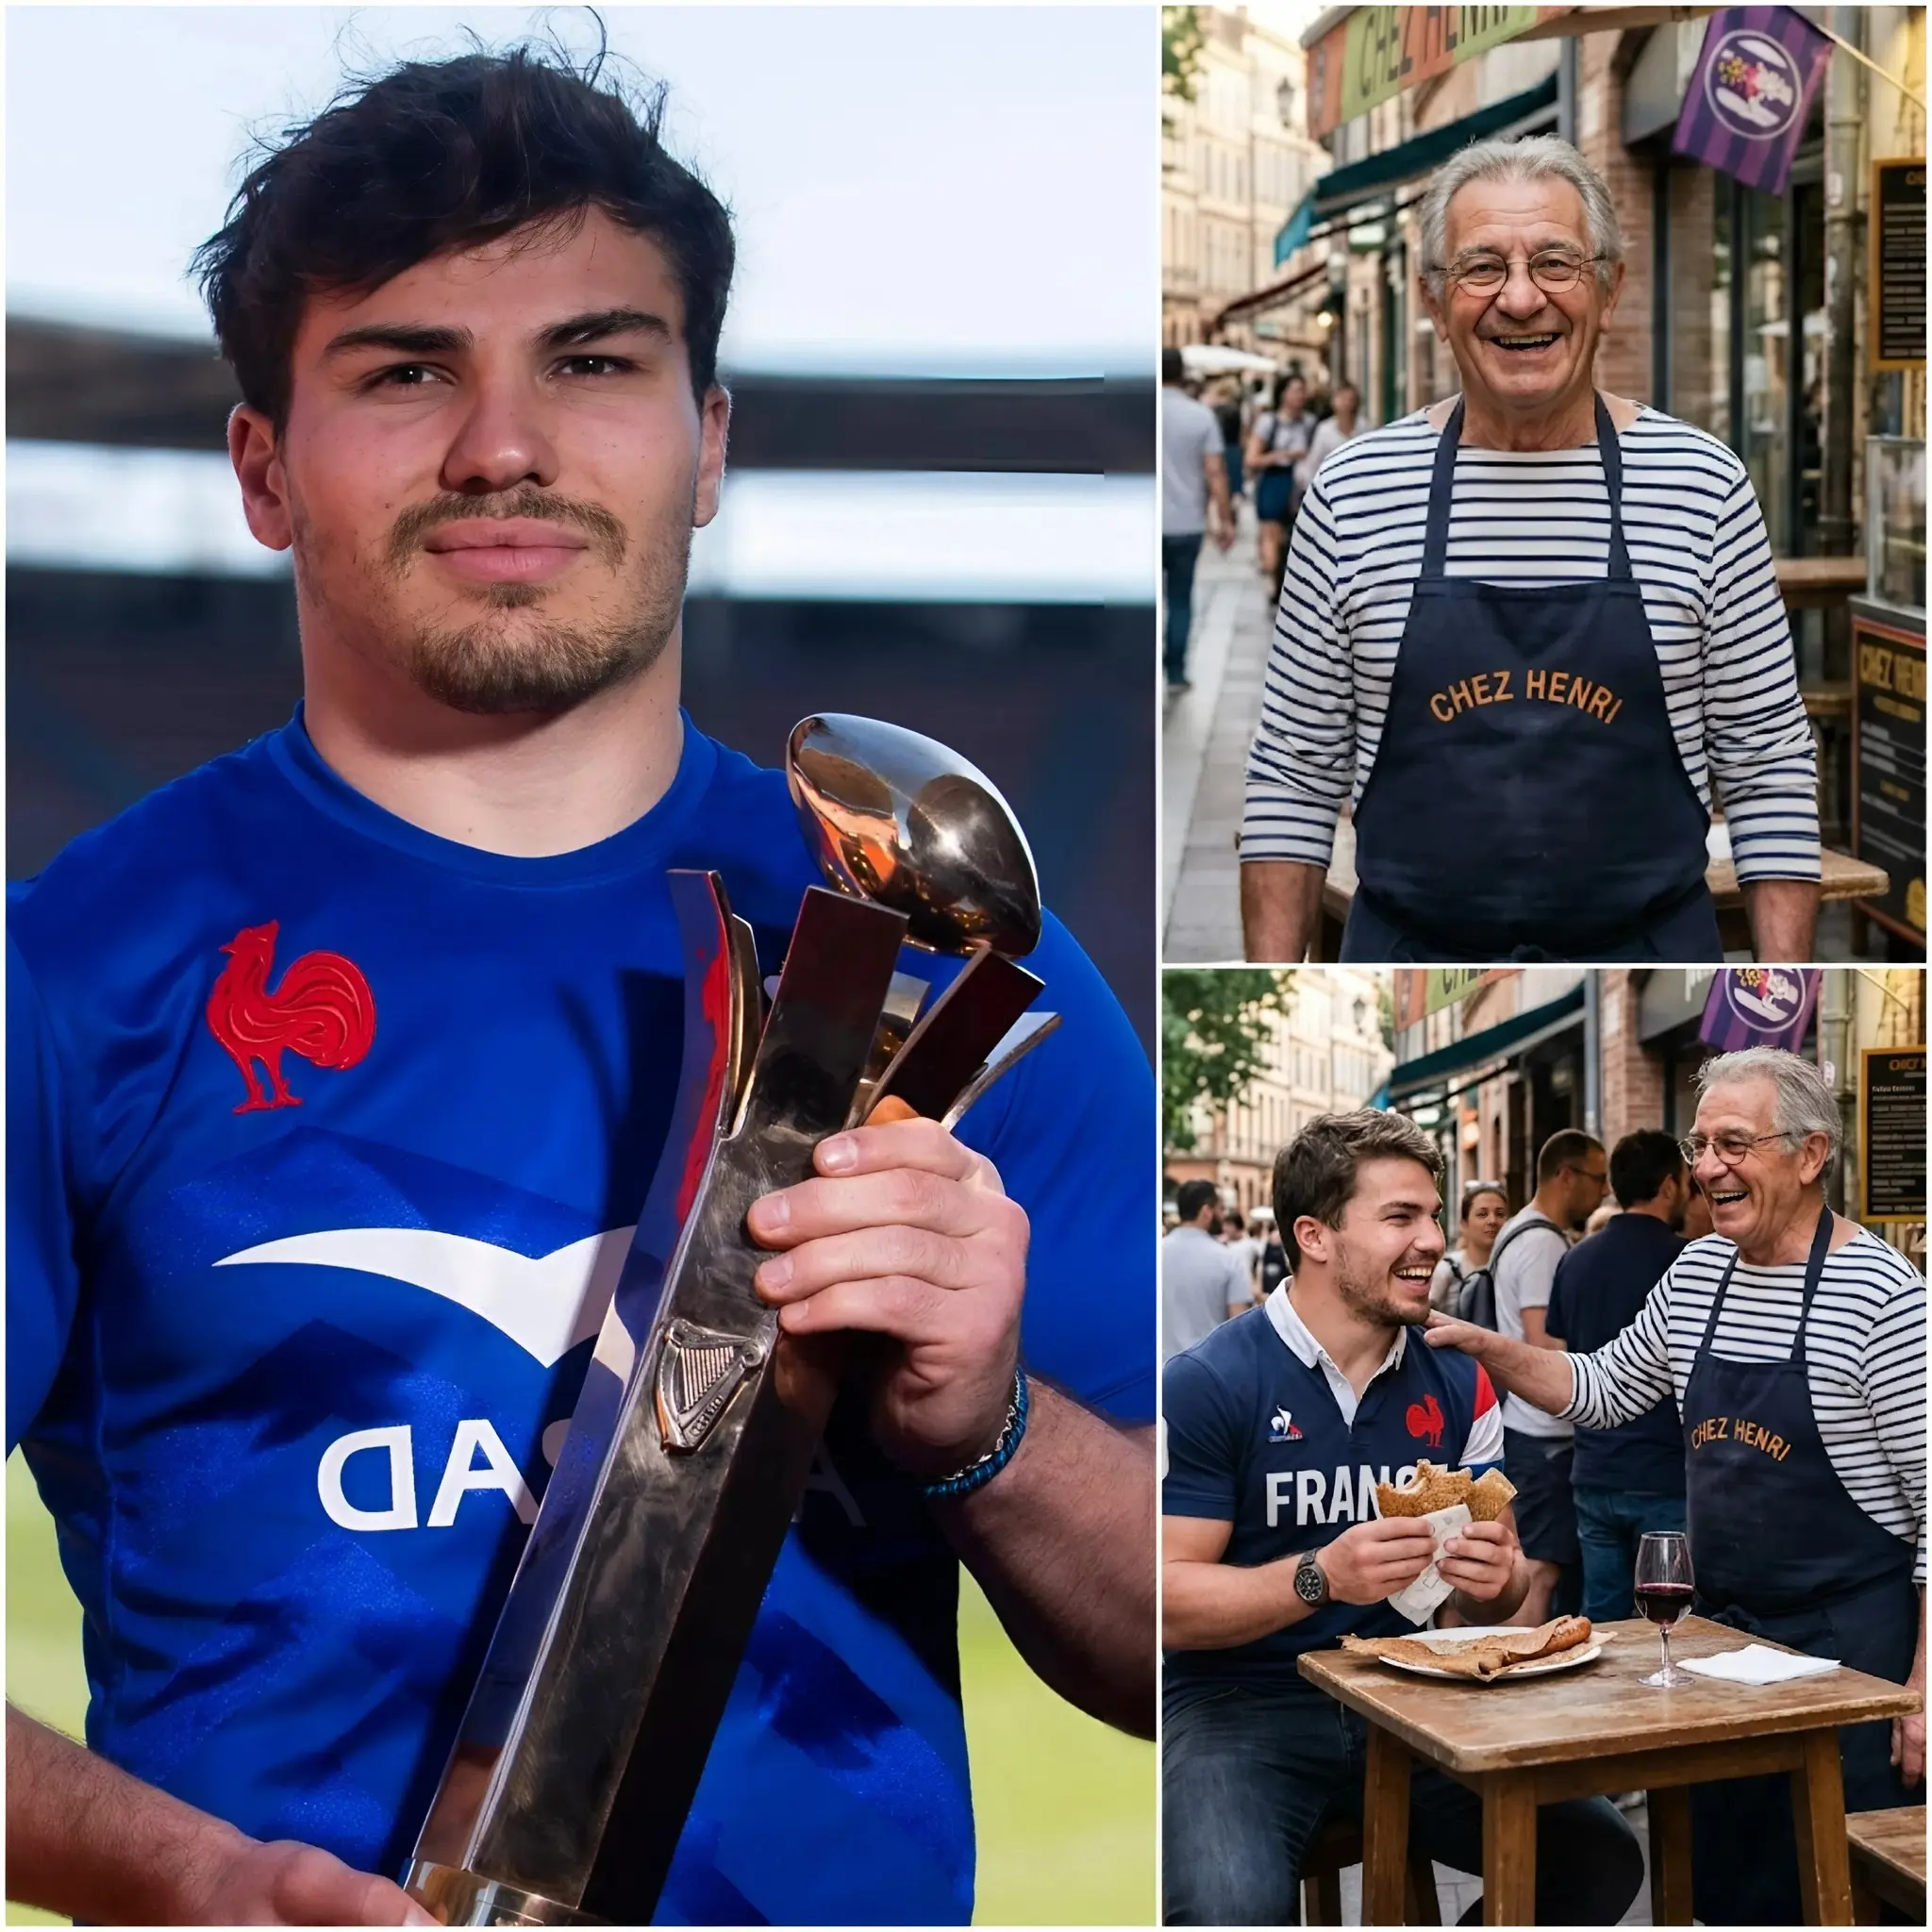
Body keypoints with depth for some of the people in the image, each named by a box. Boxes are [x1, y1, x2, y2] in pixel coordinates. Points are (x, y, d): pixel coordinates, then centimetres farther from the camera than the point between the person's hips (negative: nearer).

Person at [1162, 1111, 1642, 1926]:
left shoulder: (1458, 1386, 6)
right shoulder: (1207, 1385, -10)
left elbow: (1489, 1593, 11)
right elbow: (1168, 1599, -12)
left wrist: (1495, 1581, -13)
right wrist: (1320, 1578, -26)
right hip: (1240, 1702, -5)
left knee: (1599, 1857, -12)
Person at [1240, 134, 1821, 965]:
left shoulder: (1704, 485, -3)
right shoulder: (1352, 493, -2)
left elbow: (1769, 763, 1)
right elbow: (1294, 772, 2)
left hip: (1648, 948, 0)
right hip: (1406, 949, 1)